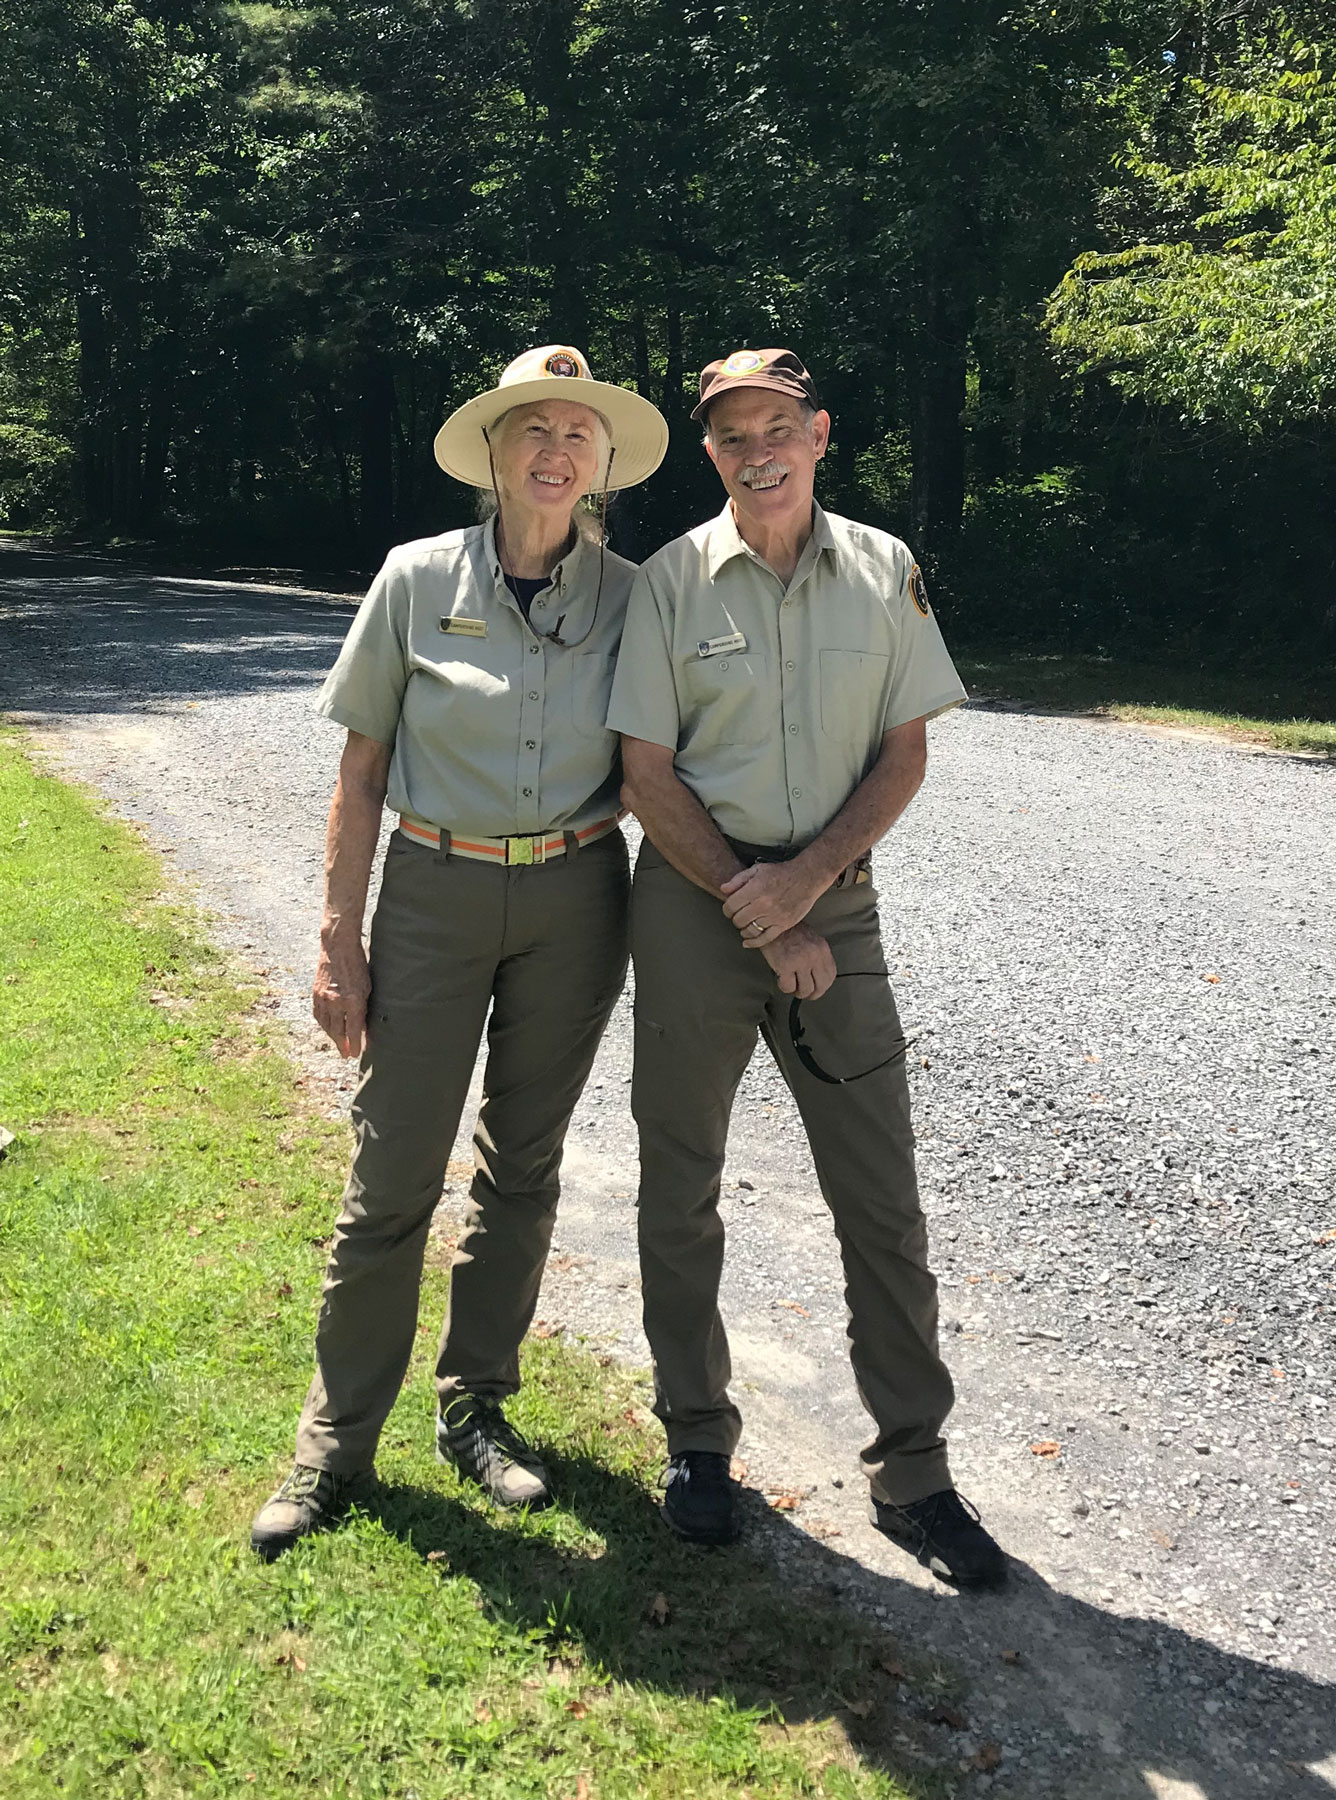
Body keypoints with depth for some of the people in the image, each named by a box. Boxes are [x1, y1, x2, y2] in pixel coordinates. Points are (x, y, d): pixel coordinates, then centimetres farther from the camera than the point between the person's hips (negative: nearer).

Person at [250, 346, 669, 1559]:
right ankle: (337, 1446, 17)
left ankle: (476, 1410, 29)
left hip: (576, 900, 2)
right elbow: (363, 765, -2)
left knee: (524, 1164, 12)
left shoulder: (629, 594, 0)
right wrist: (339, 938, -4)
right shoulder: (420, 579, -5)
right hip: (434, 896, -2)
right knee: (393, 1176, 1)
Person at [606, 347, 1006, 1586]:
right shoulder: (672, 581, -2)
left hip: (831, 897, 2)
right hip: (695, 899, -1)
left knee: (882, 1197, 4)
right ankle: (697, 1442, 28)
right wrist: (759, 916, -11)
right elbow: (645, 773, -5)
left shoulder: (883, 572, 4)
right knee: (681, 1185, 8)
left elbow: (905, 752, 3)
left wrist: (806, 880, -11)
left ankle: (911, 1474, 18)